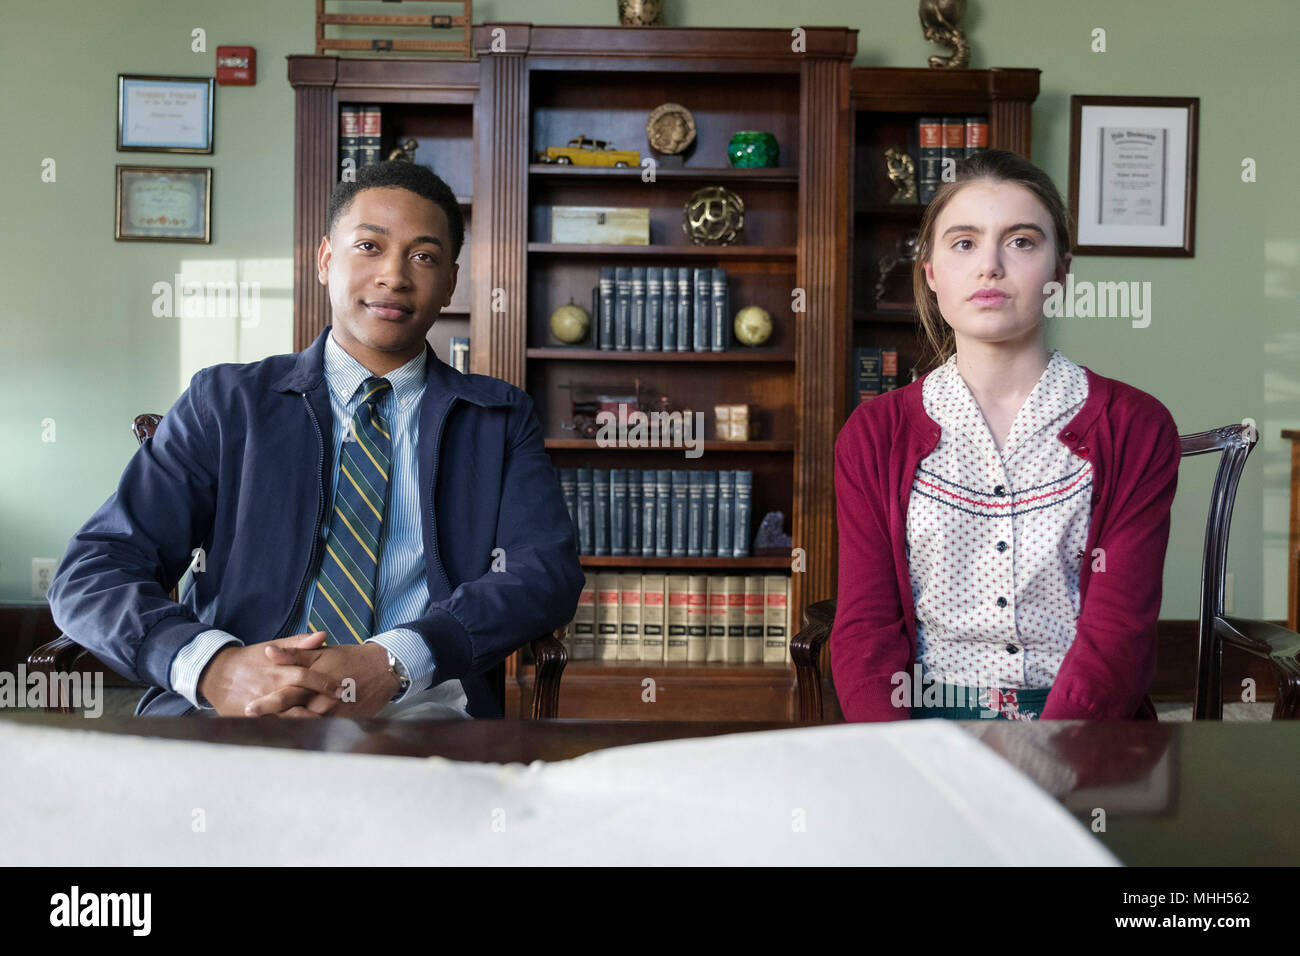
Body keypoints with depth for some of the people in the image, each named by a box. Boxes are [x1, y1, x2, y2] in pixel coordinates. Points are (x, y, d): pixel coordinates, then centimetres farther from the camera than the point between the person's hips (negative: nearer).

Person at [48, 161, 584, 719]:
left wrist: (393, 661, -18)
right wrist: (210, 663, -18)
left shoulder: (500, 418, 13)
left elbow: (549, 569, -1)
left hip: (419, 707, 1)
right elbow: (93, 570, 4)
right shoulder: (225, 402, 11)